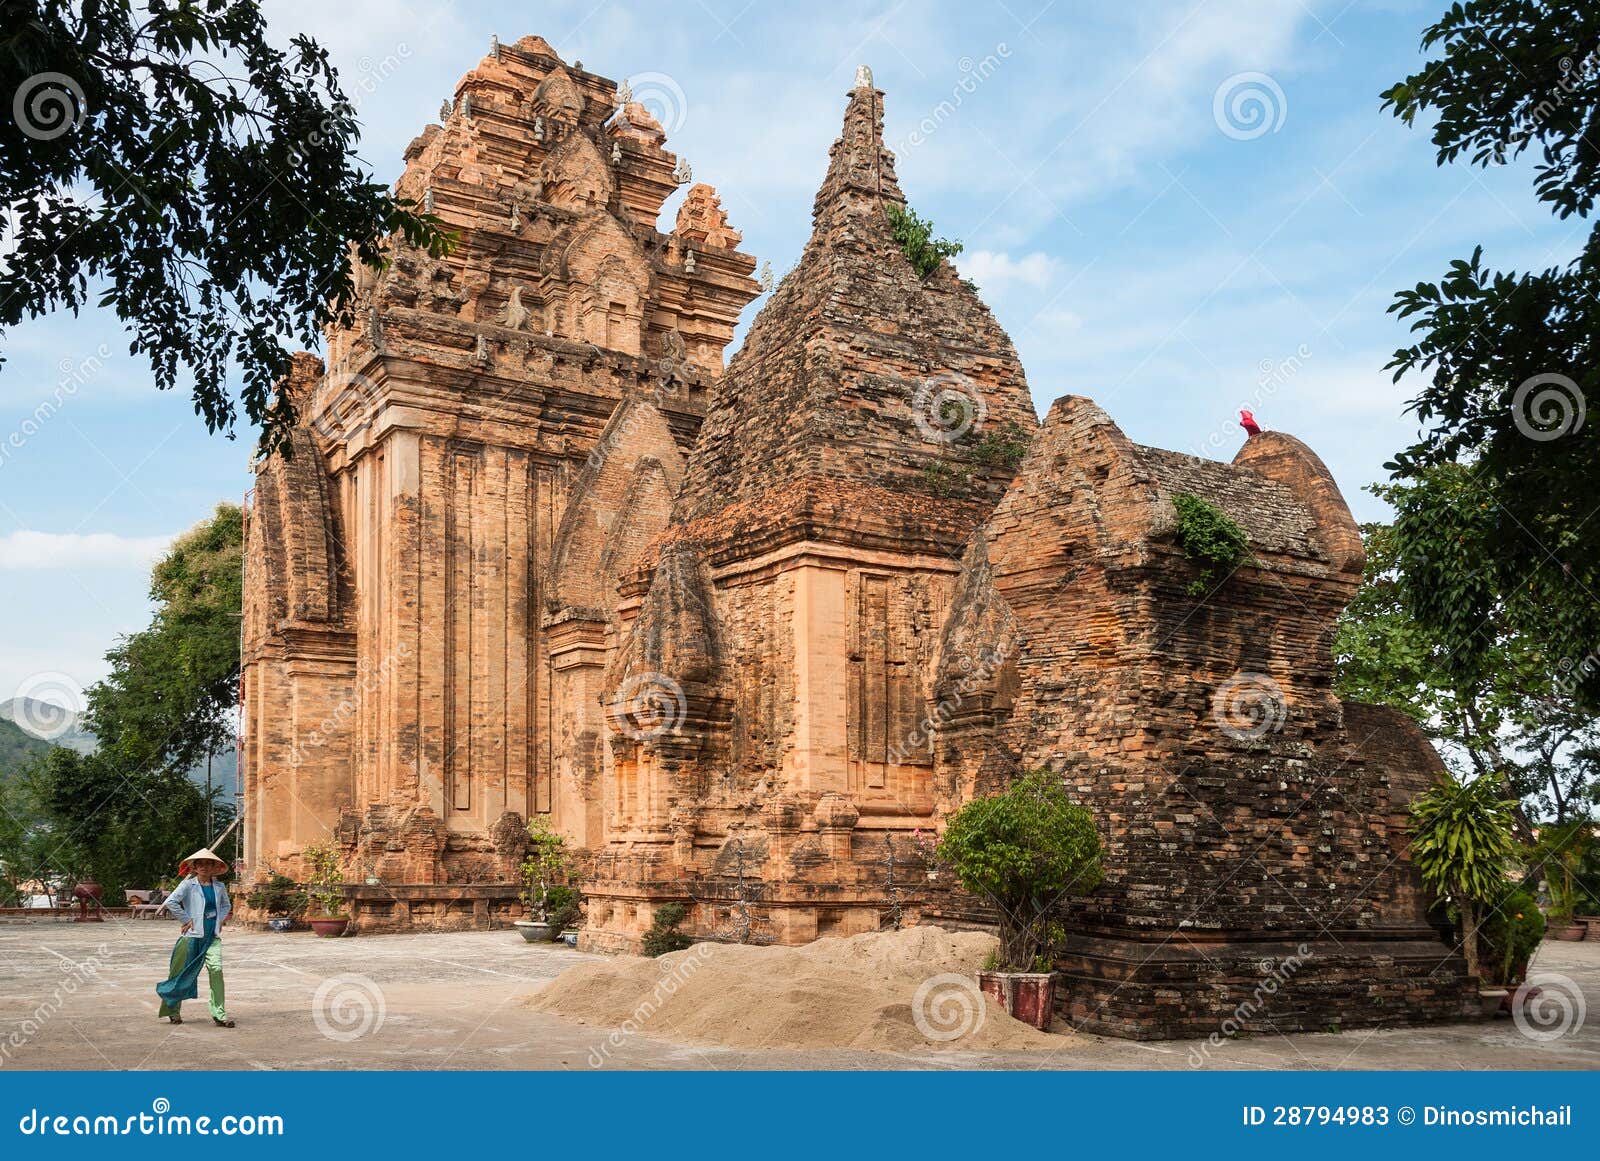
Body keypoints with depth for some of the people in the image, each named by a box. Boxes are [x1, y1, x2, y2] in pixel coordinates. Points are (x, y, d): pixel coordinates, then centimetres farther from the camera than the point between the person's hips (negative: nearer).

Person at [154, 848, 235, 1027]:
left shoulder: (219, 886, 9)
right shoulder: (188, 885, -5)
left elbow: (226, 905, 25)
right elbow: (170, 902, -16)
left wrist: (220, 921, 9)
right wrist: (186, 920, -14)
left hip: (213, 936, 3)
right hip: (192, 936, -3)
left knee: (216, 969, -12)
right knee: (184, 973, 6)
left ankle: (219, 1014, -10)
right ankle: (172, 1010, 27)